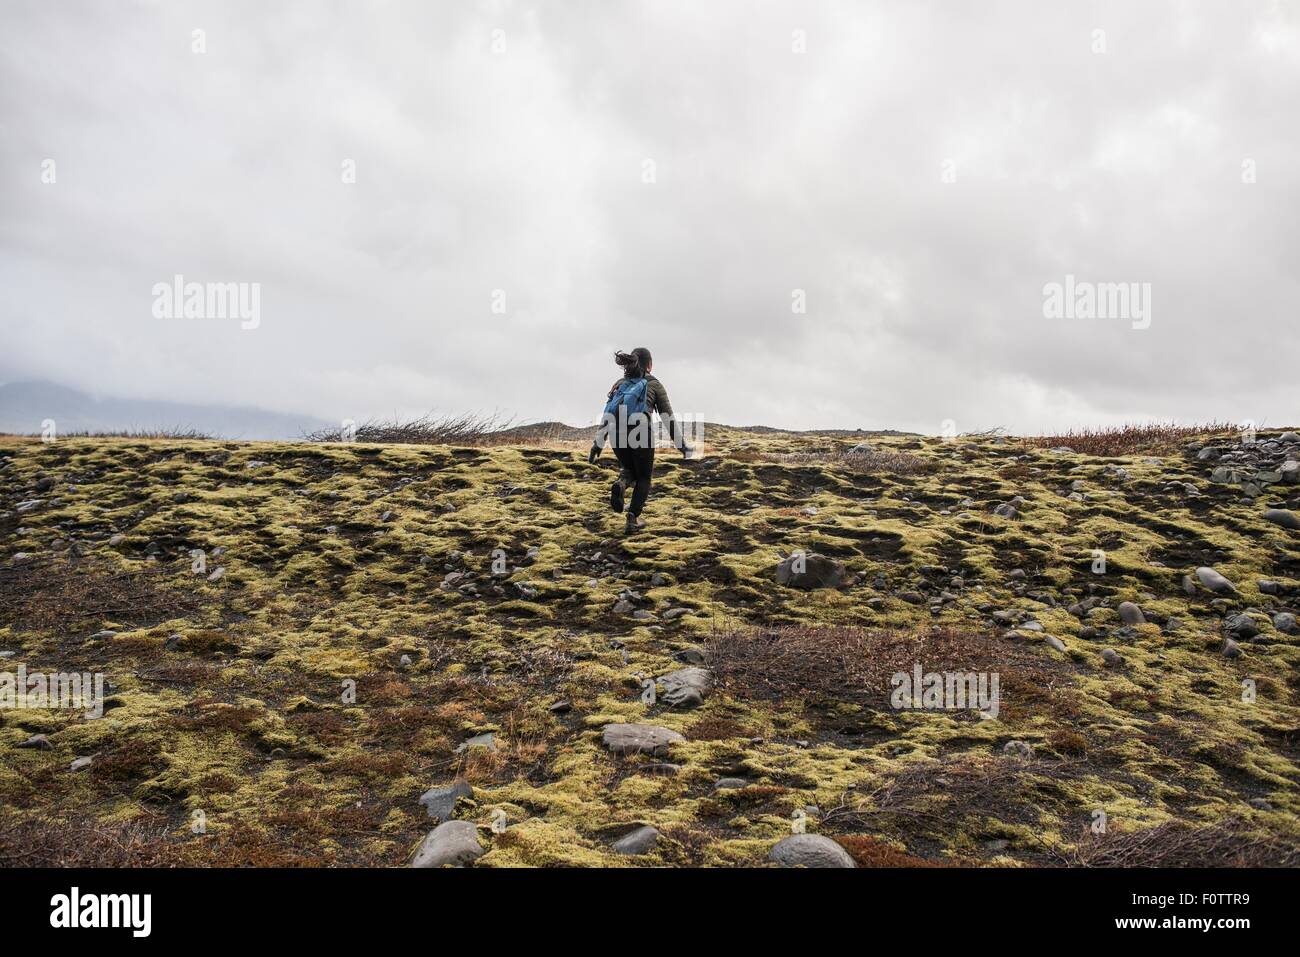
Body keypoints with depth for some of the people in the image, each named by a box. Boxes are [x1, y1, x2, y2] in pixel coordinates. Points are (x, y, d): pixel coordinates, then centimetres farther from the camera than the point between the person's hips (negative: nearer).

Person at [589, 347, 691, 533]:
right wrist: (681, 444, 6)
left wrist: (597, 444, 16)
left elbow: (607, 416, 14)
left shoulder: (620, 383, 18)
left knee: (630, 470, 27)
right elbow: (668, 418, 2)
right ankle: (633, 519, 2)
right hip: (641, 434, -3)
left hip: (617, 435, 3)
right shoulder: (654, 384, 8)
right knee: (643, 478, 17)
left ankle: (620, 484, -7)